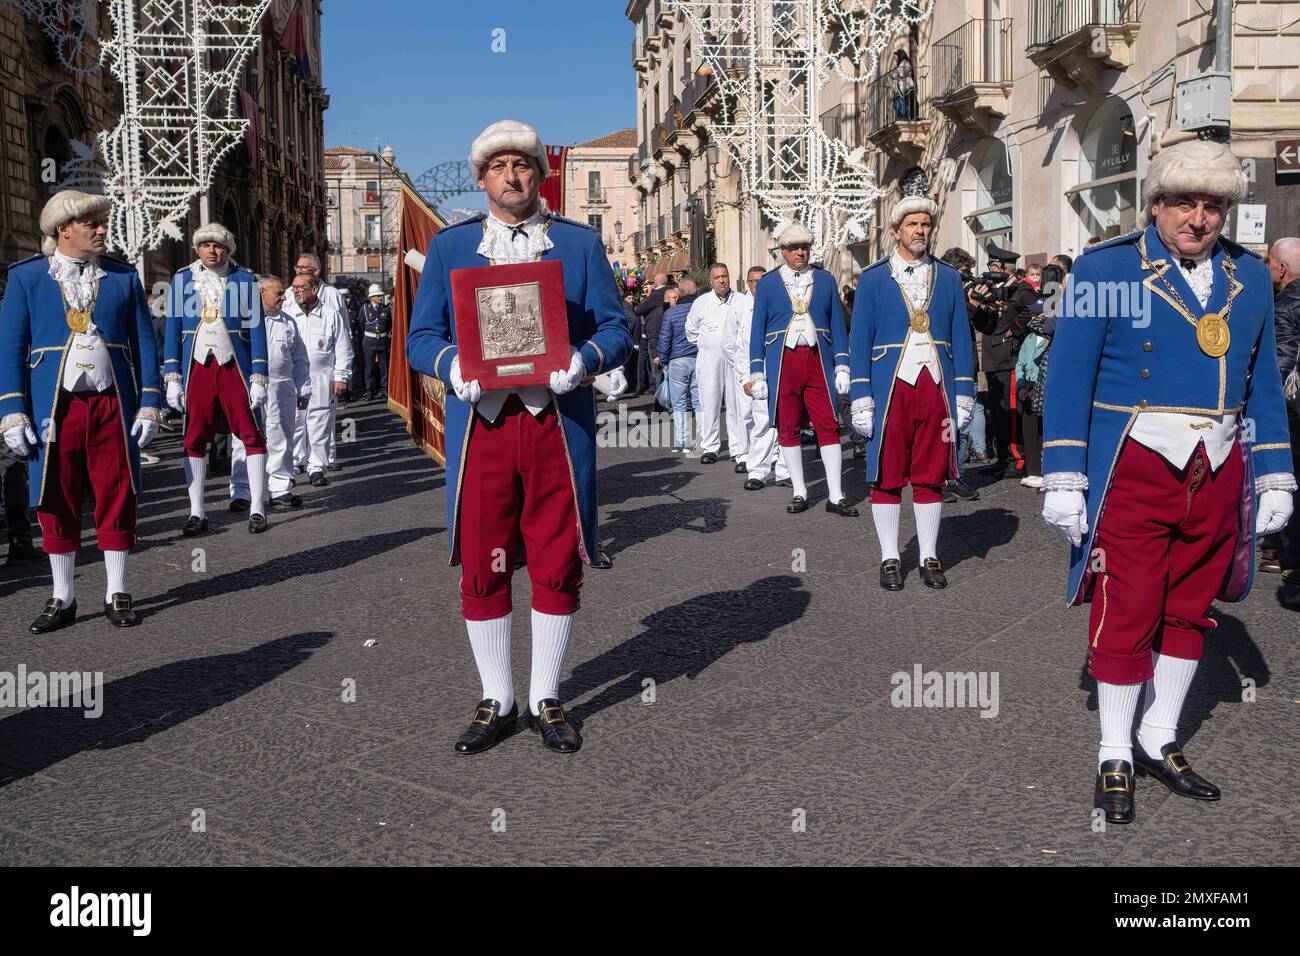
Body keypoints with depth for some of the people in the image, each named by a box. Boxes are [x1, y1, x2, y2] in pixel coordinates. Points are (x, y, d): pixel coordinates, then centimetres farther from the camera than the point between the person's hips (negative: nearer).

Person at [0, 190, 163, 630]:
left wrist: (150, 403, 1)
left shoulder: (123, 276, 9)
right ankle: (62, 598, 16)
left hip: (113, 403, 1)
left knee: (117, 498, 3)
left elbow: (144, 342, 8)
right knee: (57, 502, 4)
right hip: (53, 405, -1)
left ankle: (116, 594, 14)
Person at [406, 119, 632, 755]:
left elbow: (617, 329, 6)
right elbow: (420, 336, 9)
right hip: (481, 424, 1)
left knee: (558, 566, 4)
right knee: (483, 569, 4)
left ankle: (546, 701, 21)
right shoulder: (449, 246, 12)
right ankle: (496, 703, 20)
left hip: (558, 425, 0)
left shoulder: (580, 244, 10)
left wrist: (585, 359, -16)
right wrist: (450, 363, -13)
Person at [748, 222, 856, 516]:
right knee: (788, 428, 3)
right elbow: (758, 329, 7)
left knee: (829, 426, -4)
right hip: (783, 361, 0)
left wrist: (842, 367, 1)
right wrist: (757, 373, 0)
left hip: (818, 359, 0)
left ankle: (835, 496, 1)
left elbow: (837, 324, 9)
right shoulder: (768, 283, 6)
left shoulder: (825, 279, 10)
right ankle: (799, 492, 14)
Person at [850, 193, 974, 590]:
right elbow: (860, 342, 2)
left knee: (932, 475, 6)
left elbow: (961, 338, 10)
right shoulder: (873, 279, 5)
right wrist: (861, 399, -5)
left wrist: (964, 396, 4)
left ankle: (929, 558, 15)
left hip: (936, 388, 2)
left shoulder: (948, 277, 11)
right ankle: (890, 559, 12)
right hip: (891, 389, -2)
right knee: (887, 475, 2)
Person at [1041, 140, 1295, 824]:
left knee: (1189, 612, 13)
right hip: (1133, 470, -5)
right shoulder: (1105, 269, -4)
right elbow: (1068, 380, -6)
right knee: (1125, 614, 0)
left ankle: (1158, 742, 29)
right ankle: (1115, 758, 16)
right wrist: (1063, 479, -10)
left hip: (1218, 473, 5)